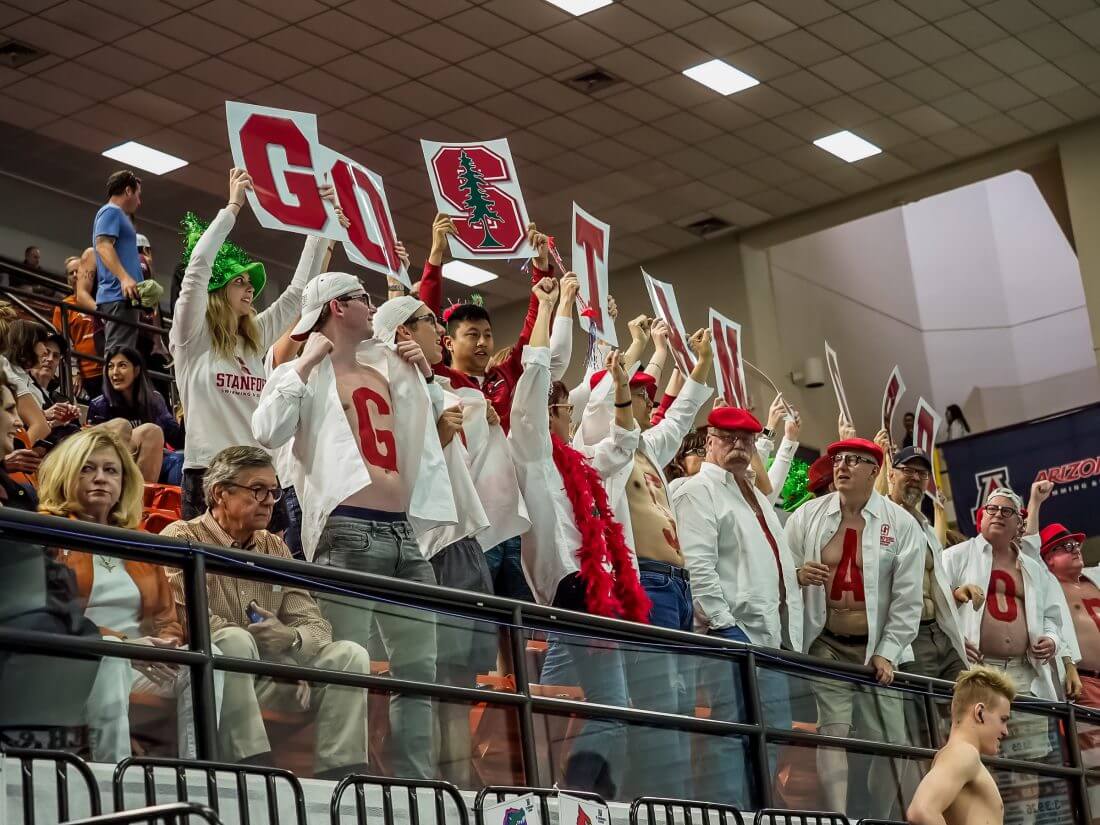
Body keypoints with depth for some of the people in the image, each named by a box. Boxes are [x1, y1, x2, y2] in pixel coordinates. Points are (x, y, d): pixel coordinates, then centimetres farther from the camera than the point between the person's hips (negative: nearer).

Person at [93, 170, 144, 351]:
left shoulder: (119, 215, 28)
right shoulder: (111, 211, -2)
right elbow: (103, 245, -16)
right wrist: (124, 278, -28)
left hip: (123, 296, 10)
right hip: (118, 295, -10)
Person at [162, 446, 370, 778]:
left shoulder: (275, 548, 19)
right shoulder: (183, 540, -2)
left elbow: (314, 624, 10)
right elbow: (187, 619, -18)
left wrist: (291, 637, -14)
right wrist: (255, 638, -19)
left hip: (263, 680, 6)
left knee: (349, 655, -8)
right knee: (234, 640, -35)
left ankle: (340, 774, -19)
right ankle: (253, 764, -40)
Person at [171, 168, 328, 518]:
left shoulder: (255, 338, 17)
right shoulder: (192, 336, 1)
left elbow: (299, 291, 21)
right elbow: (198, 266, -10)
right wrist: (233, 206, -6)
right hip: (208, 473, -6)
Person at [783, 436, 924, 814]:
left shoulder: (901, 523, -2)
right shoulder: (807, 516, 2)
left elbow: (907, 597, -3)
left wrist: (887, 652, -9)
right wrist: (798, 574, -17)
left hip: (876, 646, 1)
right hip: (825, 644, 0)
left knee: (890, 740, 1)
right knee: (833, 731, -12)